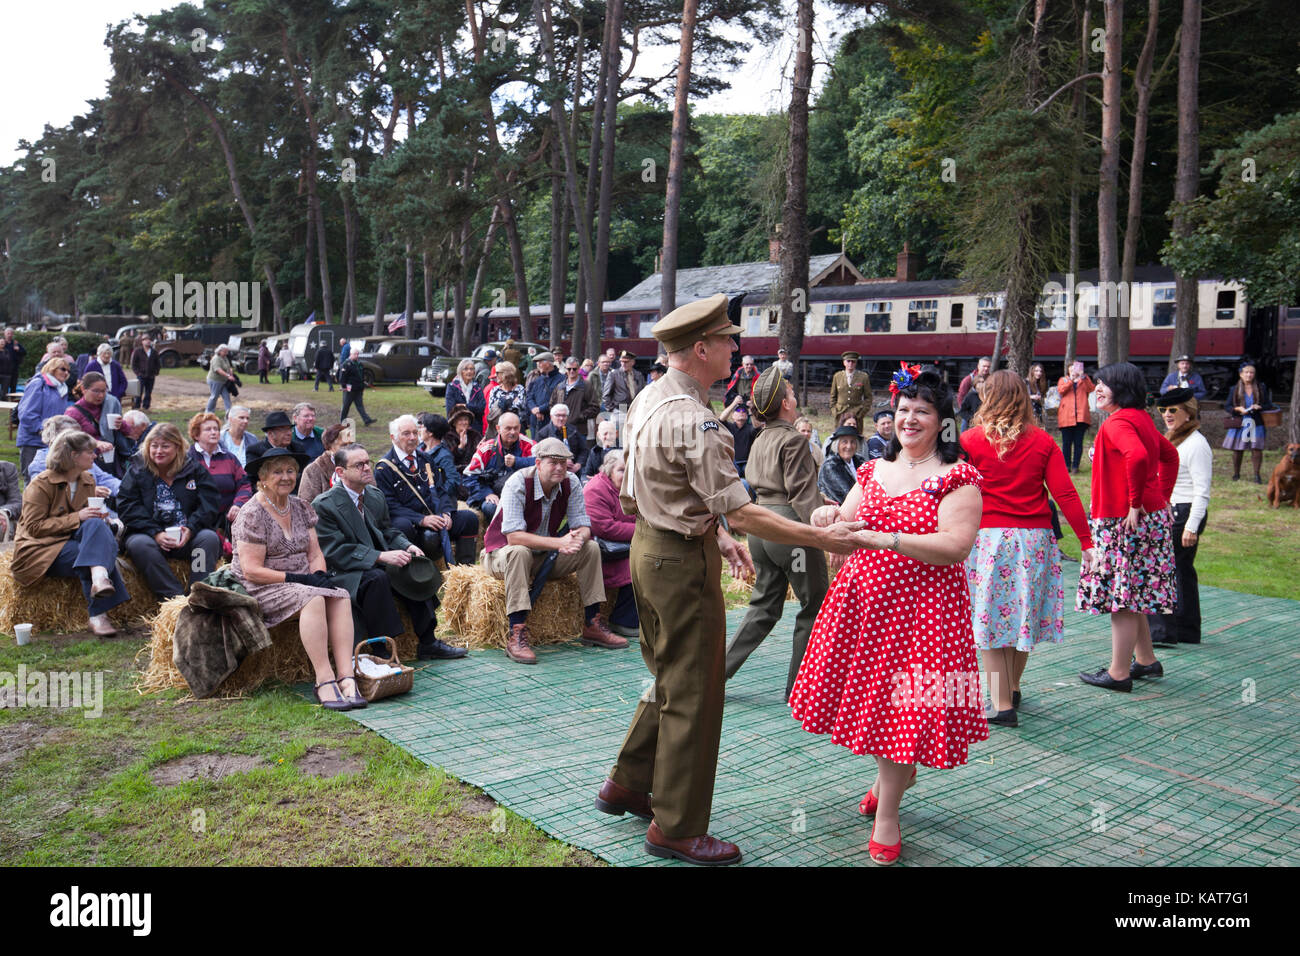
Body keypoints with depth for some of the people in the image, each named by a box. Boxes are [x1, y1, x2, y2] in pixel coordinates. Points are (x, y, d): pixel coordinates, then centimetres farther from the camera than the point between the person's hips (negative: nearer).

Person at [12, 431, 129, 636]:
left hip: (74, 540, 5)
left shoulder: (88, 480, 12)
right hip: (43, 549, -5)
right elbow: (34, 527, -14)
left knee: (96, 525, -30)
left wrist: (99, 517, -1)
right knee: (96, 552, -31)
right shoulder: (41, 484, -8)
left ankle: (99, 578, -48)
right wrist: (76, 518, -22)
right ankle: (98, 615, -36)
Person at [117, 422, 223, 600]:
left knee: (209, 538, -28)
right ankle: (175, 597, -38)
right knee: (139, 544, -32)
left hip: (187, 537, 0)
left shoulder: (195, 470, 10)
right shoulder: (136, 472, 10)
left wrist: (191, 529, -19)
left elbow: (210, 505, 0)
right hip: (149, 535, 0)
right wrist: (156, 533, -18)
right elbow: (127, 509, -3)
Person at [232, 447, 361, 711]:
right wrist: (298, 579, -20)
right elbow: (251, 571, -15)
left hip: (301, 584, 6)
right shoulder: (252, 514, -8)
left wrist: (319, 575, -10)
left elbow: (315, 554, 12)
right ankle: (324, 682, -36)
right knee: (312, 598, -34)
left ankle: (346, 677, -33)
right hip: (262, 589, -6)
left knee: (341, 596, -23)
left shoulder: (300, 507, 12)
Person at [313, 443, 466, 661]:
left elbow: (388, 532, 17)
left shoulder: (376, 496, 9)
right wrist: (381, 556, -29)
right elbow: (336, 552, -20)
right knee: (377, 578, -34)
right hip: (343, 574, -7)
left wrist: (408, 547, -6)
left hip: (376, 567, 7)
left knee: (415, 569, -12)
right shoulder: (323, 505, -14)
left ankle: (428, 643, -5)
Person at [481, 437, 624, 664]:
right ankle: (517, 636, -40)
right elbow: (513, 536, -33)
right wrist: (559, 543, -41)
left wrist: (578, 539, -35)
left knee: (591, 548, -12)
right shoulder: (518, 483, -25)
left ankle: (593, 626, -5)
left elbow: (583, 527, -8)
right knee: (519, 552, -38)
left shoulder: (571, 483, -9)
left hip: (544, 556, 5)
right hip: (503, 552, -5)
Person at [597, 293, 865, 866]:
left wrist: (714, 535, 14)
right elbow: (739, 512, -25)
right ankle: (676, 829, 15)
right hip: (683, 564, -10)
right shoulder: (692, 422, -24)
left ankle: (626, 785, 36)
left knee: (668, 681, 23)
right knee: (692, 696, 2)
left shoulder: (649, 398, 6)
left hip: (650, 544, 10)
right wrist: (824, 539, -20)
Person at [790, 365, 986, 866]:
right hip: (862, 597, 6)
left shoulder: (959, 478, -7)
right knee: (869, 691, 14)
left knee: (902, 706, 0)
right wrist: (831, 519, -13)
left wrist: (886, 539, -28)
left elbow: (955, 547, -20)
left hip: (923, 605, -5)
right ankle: (897, 773, 43)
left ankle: (886, 814, 16)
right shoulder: (872, 471, 11)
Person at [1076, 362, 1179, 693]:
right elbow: (1170, 456, 26)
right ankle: (1146, 660, 30)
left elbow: (1138, 456, -36)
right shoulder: (1141, 419, 14)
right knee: (1131, 594, 20)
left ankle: (1118, 673, 6)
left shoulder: (1117, 423, -17)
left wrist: (1135, 502, -26)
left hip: (1123, 521, -10)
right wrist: (1162, 498, 22)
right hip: (1152, 516, 10)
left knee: (1121, 597, -2)